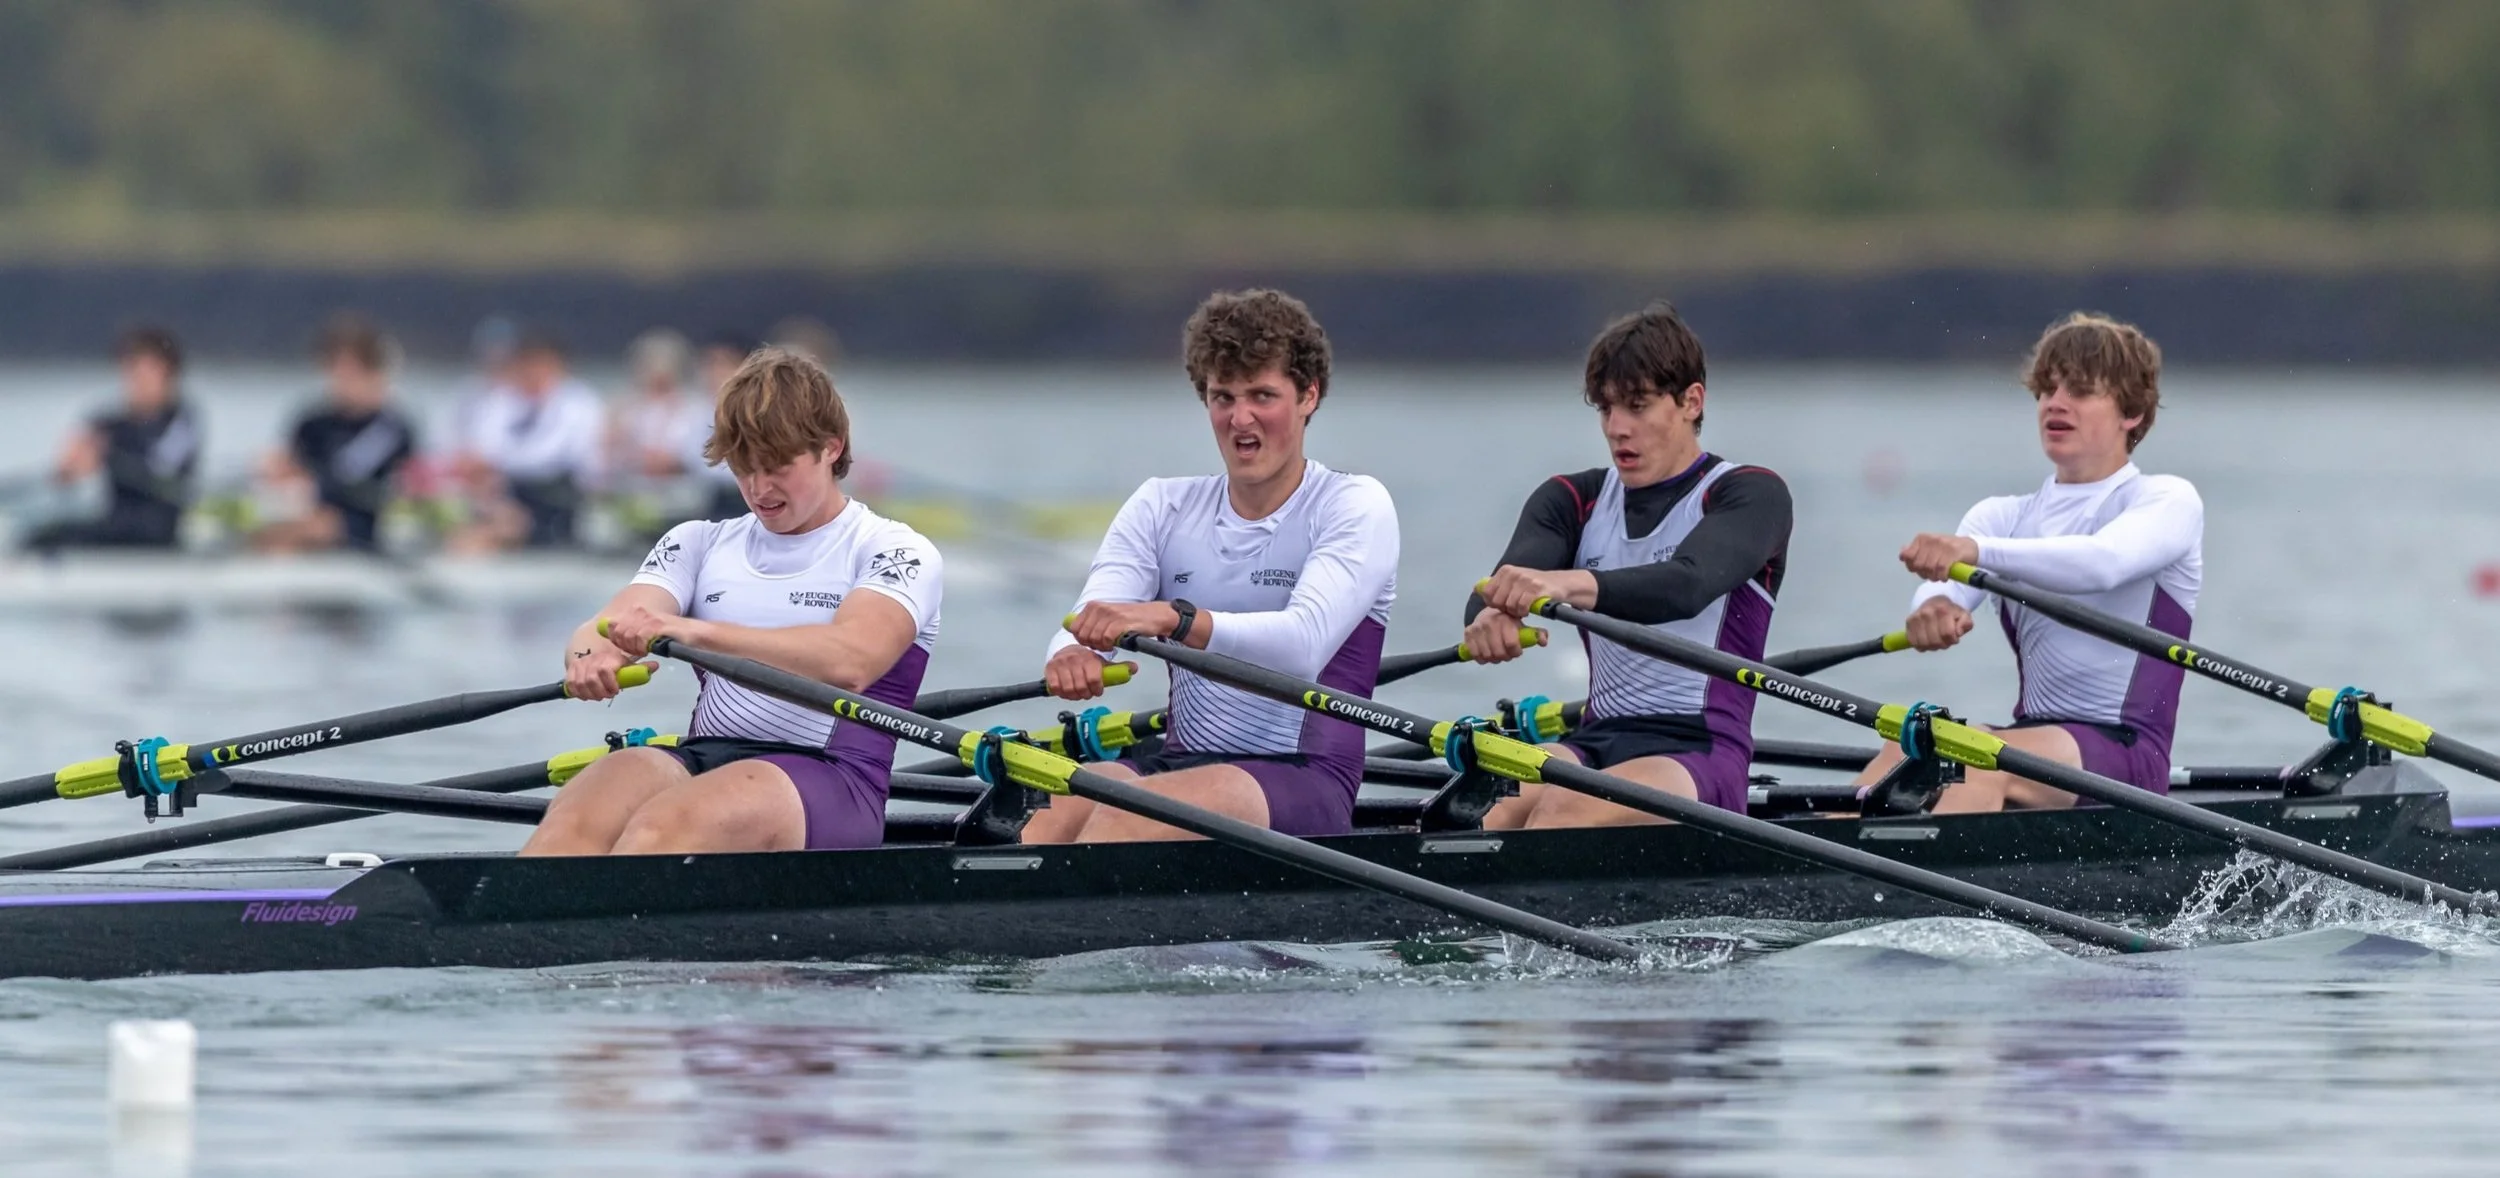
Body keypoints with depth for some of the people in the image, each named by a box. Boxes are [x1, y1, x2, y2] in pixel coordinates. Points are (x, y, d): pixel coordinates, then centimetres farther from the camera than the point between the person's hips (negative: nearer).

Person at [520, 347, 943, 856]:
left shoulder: (896, 552, 5)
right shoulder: (701, 543, 22)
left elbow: (850, 661, -16)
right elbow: (614, 624, 4)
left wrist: (697, 633, -29)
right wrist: (592, 654, -23)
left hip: (831, 781, -4)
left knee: (661, 828, -36)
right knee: (573, 823, -29)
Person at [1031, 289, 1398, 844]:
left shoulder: (1353, 505, 1)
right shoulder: (1162, 508, 16)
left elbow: (1305, 642, -18)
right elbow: (1089, 624, -1)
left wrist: (1172, 620, -35)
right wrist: (1072, 654, -28)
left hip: (1305, 782, -4)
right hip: (1181, 762, 4)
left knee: (1125, 814, -32)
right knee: (1057, 809, -28)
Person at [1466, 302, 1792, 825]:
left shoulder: (1751, 494, 1)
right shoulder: (1573, 501, 17)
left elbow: (1689, 585, -21)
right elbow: (1503, 584, -3)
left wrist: (1569, 585, -40)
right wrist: (1492, 615, -31)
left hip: (1700, 749, -4)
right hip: (1595, 742, 4)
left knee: (1563, 812, -34)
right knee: (1490, 809, -29)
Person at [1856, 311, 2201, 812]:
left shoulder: (2168, 501, 3)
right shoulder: (2005, 515, 19)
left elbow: (2103, 562, -21)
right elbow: (1948, 585, -4)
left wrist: (1974, 550, -37)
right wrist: (1935, 604, -31)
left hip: (2125, 752, -5)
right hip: (2033, 733, 5)